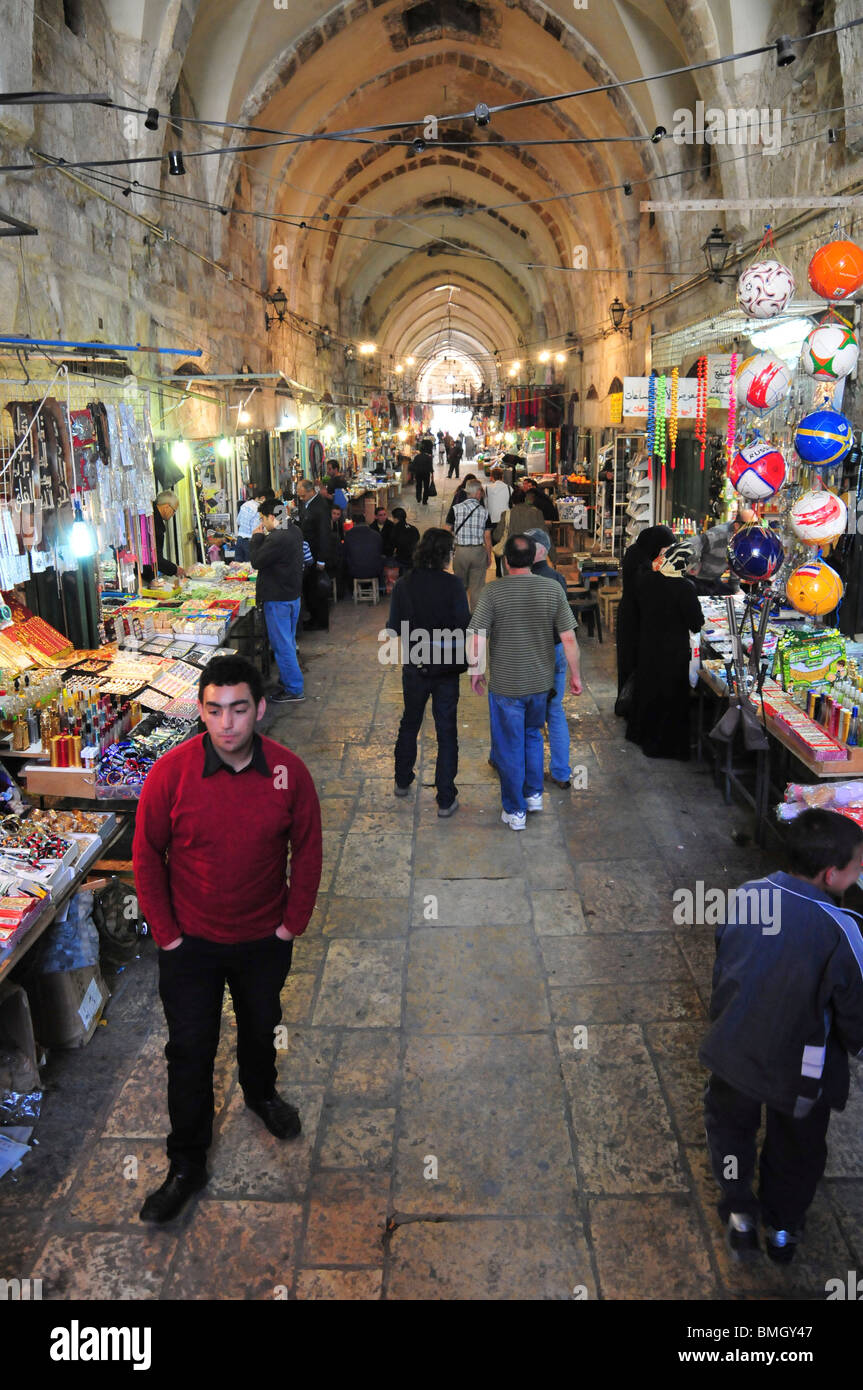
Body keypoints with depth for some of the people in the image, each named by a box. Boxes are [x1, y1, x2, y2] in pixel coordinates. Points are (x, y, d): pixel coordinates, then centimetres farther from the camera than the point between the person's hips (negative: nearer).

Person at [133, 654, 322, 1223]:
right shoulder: (171, 773, -21)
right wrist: (166, 934, -7)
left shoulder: (289, 771, -18)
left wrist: (293, 922, -3)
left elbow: (307, 852, -5)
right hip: (191, 942, -1)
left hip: (265, 939, 2)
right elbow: (147, 856, -9)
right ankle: (187, 1165, 32)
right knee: (190, 1051, 10)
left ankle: (261, 1092, 57)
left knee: (261, 1027, 25)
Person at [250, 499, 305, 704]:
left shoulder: (276, 539, -23)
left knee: (282, 645, -3)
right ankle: (287, 681, 29)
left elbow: (257, 562, -18)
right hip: (293, 594, 10)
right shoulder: (295, 532, 8)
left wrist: (257, 538, -7)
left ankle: (294, 690, 2)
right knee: (288, 642, 19)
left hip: (278, 599, -10)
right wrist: (263, 538, 4)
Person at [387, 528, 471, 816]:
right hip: (446, 667, -3)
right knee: (446, 732, 6)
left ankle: (402, 782, 39)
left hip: (414, 665, 3)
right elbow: (464, 625, -15)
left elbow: (393, 628, -2)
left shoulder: (404, 584, -7)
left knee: (409, 723, 23)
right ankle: (446, 800, 9)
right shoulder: (453, 584, -15)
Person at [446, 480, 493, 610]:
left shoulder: (455, 509, -3)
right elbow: (487, 537, 0)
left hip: (460, 550, 0)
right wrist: (489, 556, 10)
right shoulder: (484, 511, -1)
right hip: (478, 551, 0)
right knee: (477, 587, 6)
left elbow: (448, 532, -3)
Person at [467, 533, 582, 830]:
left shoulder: (493, 591, -14)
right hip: (541, 682, 3)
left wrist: (475, 670, 0)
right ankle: (534, 794, 35)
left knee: (510, 746, 10)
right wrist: (575, 674, 5)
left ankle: (515, 812, 19)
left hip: (505, 684, -3)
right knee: (533, 735, 27)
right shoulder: (553, 589, -6)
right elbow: (569, 638, -6)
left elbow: (477, 638, -16)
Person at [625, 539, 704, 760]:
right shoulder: (684, 587, -24)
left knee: (645, 686, 22)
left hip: (647, 643, 6)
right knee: (670, 694, 8)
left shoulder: (644, 578, -7)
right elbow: (696, 623, -17)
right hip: (674, 649, -6)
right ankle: (663, 744, 17)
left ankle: (639, 732, 38)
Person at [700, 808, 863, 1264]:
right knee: (796, 1153, 26)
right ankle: (782, 1229, 48)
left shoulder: (745, 897, -16)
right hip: (799, 1072, -2)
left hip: (735, 1051, 3)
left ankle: (740, 1214, 42)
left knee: (730, 1128, 30)